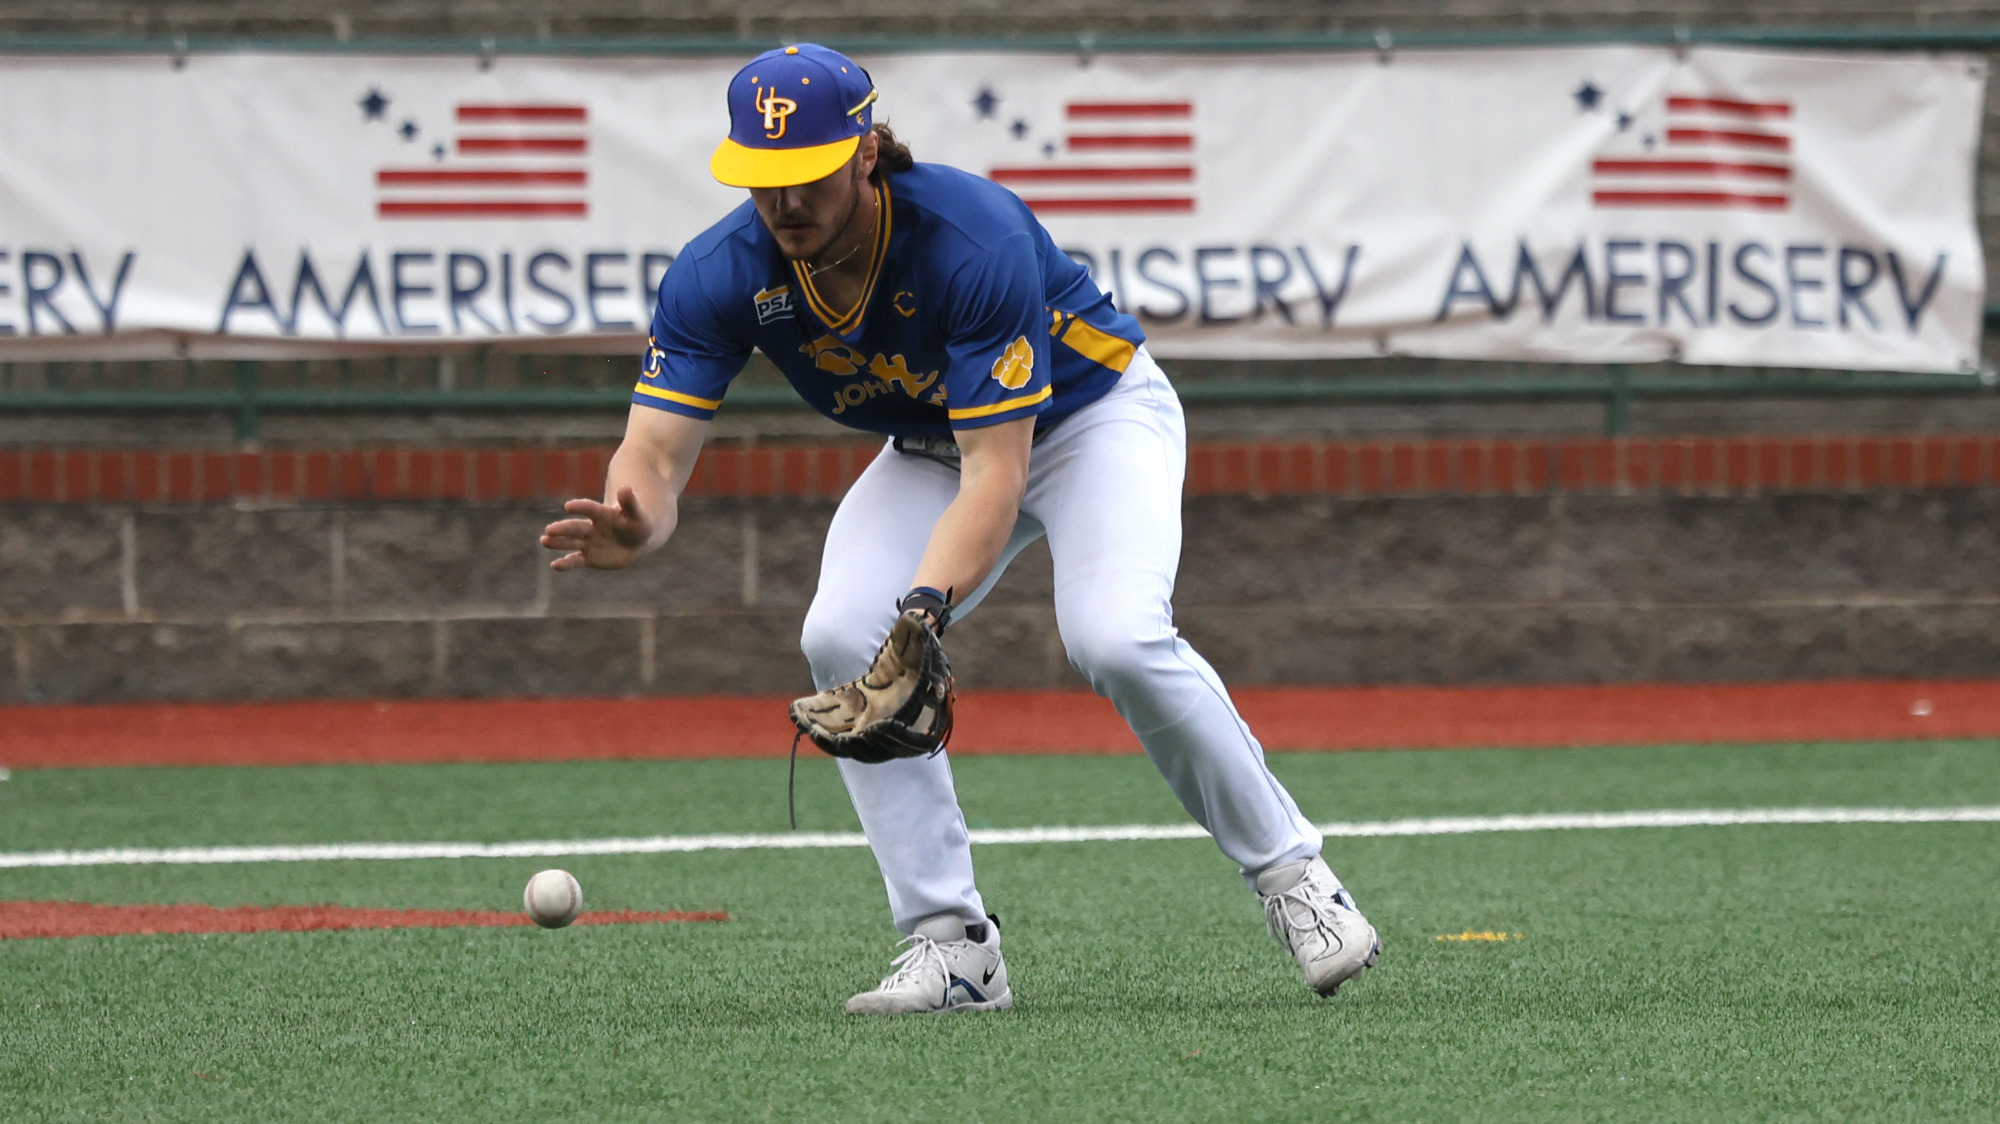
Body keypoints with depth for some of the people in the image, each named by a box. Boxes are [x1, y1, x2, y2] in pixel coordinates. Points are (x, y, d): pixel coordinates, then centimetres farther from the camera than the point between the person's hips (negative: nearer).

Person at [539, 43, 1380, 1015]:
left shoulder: (973, 238, -36)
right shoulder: (721, 276, -22)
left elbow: (996, 475, -37)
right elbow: (655, 451, -25)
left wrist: (928, 604, -53)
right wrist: (633, 524, -50)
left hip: (1093, 414, -5)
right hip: (935, 451, 5)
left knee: (1114, 638, -30)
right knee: (843, 637, -20)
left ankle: (1288, 872, -10)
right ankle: (953, 945, -13)